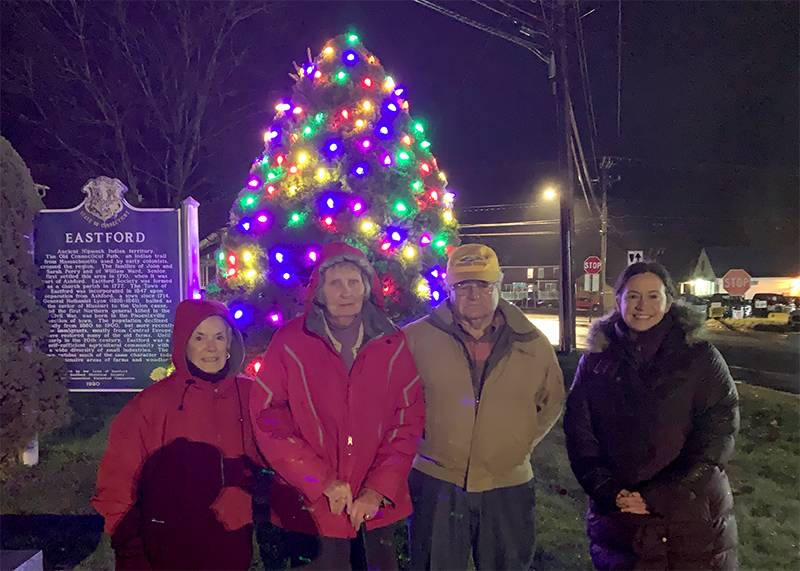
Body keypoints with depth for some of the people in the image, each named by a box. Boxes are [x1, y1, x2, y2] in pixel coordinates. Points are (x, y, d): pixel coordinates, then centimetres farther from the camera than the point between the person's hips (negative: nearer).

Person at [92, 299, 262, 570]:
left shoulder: (251, 395, -1)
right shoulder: (154, 401, -5)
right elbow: (118, 478, -2)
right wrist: (128, 547, -4)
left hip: (232, 545, 2)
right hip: (169, 547, -2)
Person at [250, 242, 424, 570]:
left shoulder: (392, 344, 2)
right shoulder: (289, 343, -5)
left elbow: (409, 420, 1)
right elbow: (267, 418, -8)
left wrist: (379, 488, -8)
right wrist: (322, 481, -13)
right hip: (310, 507, -2)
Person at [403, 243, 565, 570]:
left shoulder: (533, 344, 1)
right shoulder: (417, 338, -5)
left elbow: (552, 400, 16)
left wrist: (523, 443, 8)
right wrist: (419, 437, 4)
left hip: (509, 488, 2)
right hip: (436, 485, -1)